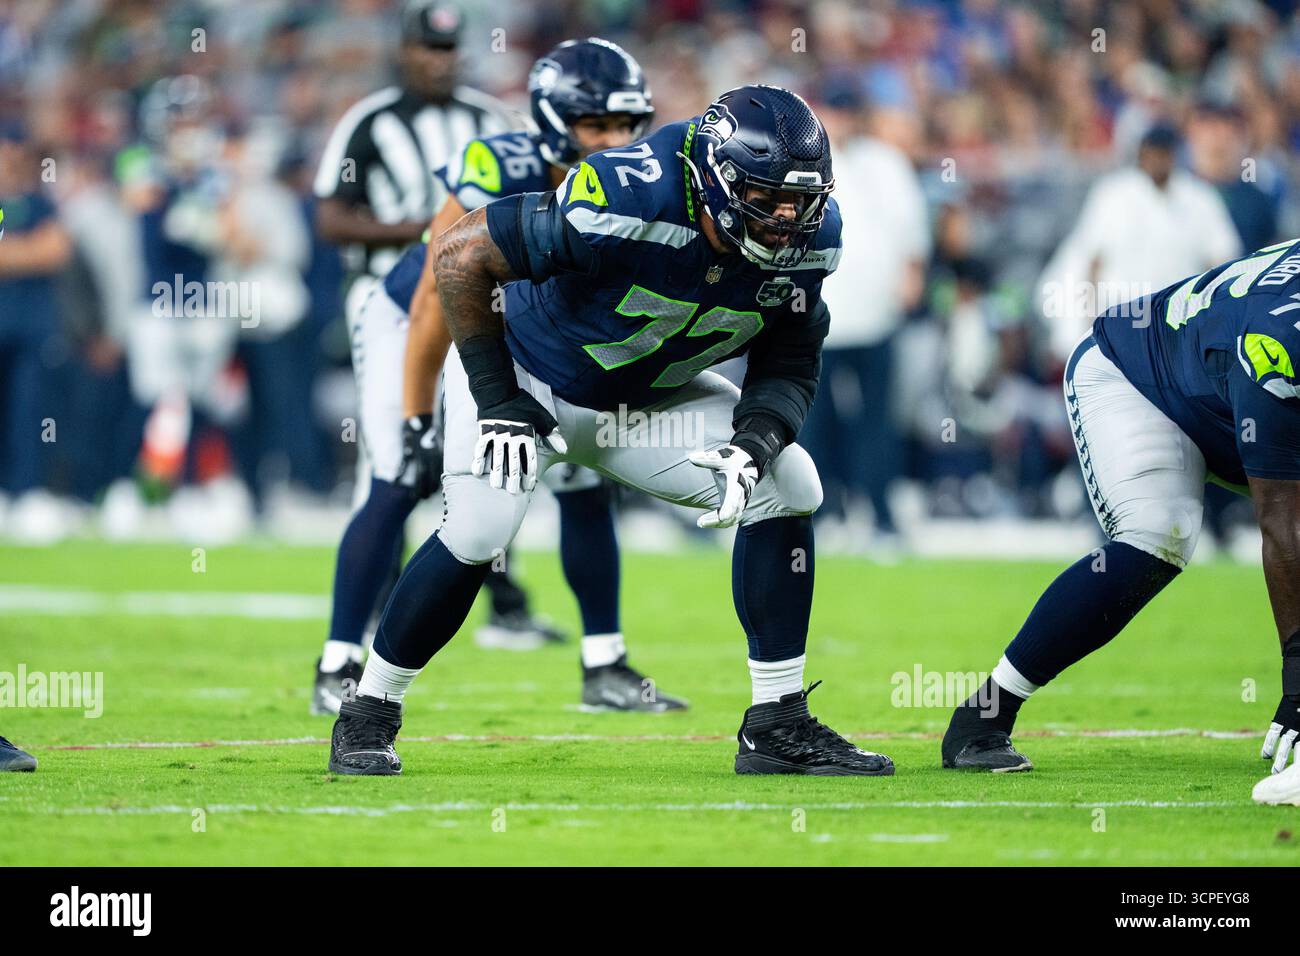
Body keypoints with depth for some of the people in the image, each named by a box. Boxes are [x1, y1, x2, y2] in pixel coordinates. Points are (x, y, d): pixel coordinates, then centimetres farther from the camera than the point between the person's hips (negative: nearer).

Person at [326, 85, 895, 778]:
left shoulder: (806, 241, -18)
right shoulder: (629, 205, -36)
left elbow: (789, 368, -3)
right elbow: (461, 253, -26)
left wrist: (753, 444, -25)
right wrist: (495, 399, -22)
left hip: (647, 401, 6)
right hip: (528, 376, -5)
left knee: (787, 486, -10)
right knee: (478, 531, -25)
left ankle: (778, 725, -2)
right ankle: (367, 716, -4)